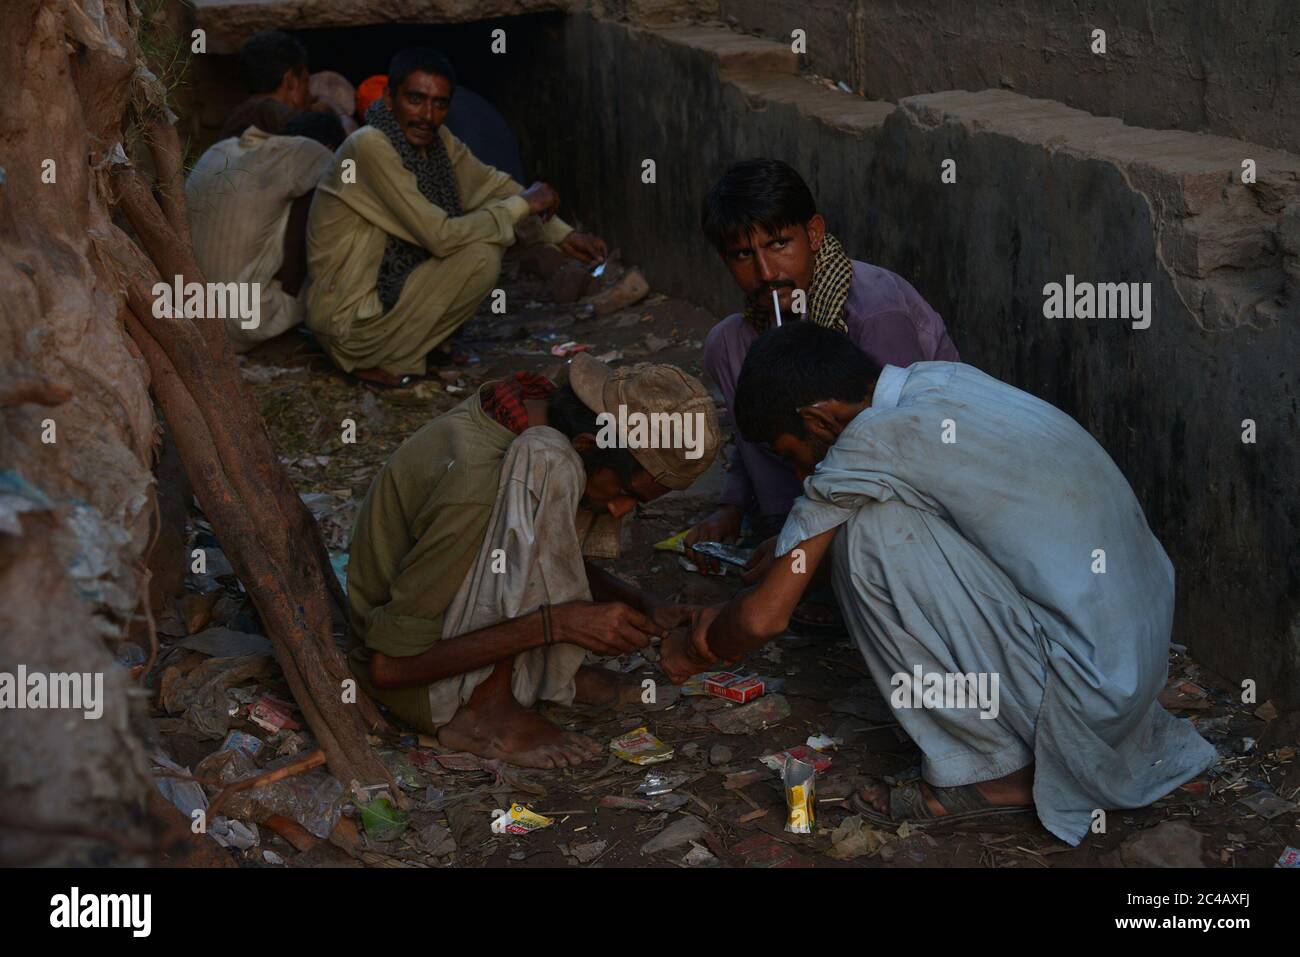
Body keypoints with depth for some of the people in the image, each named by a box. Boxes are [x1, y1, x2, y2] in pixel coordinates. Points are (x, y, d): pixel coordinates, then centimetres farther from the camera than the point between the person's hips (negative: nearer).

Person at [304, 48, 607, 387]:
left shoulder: (437, 140, 1)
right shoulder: (371, 146, -23)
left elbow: (492, 185, 15)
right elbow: (441, 237, -25)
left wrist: (562, 234, 6)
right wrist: (522, 204, -15)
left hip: (386, 287, 9)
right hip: (347, 318, -9)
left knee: (490, 229, 10)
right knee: (481, 257, -19)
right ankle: (387, 363, -6)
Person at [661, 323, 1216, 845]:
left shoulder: (872, 441, -16)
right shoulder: (940, 381, 8)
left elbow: (765, 617, -8)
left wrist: (695, 656, 13)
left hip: (1089, 682, -9)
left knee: (870, 534, -13)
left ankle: (994, 770, -2)